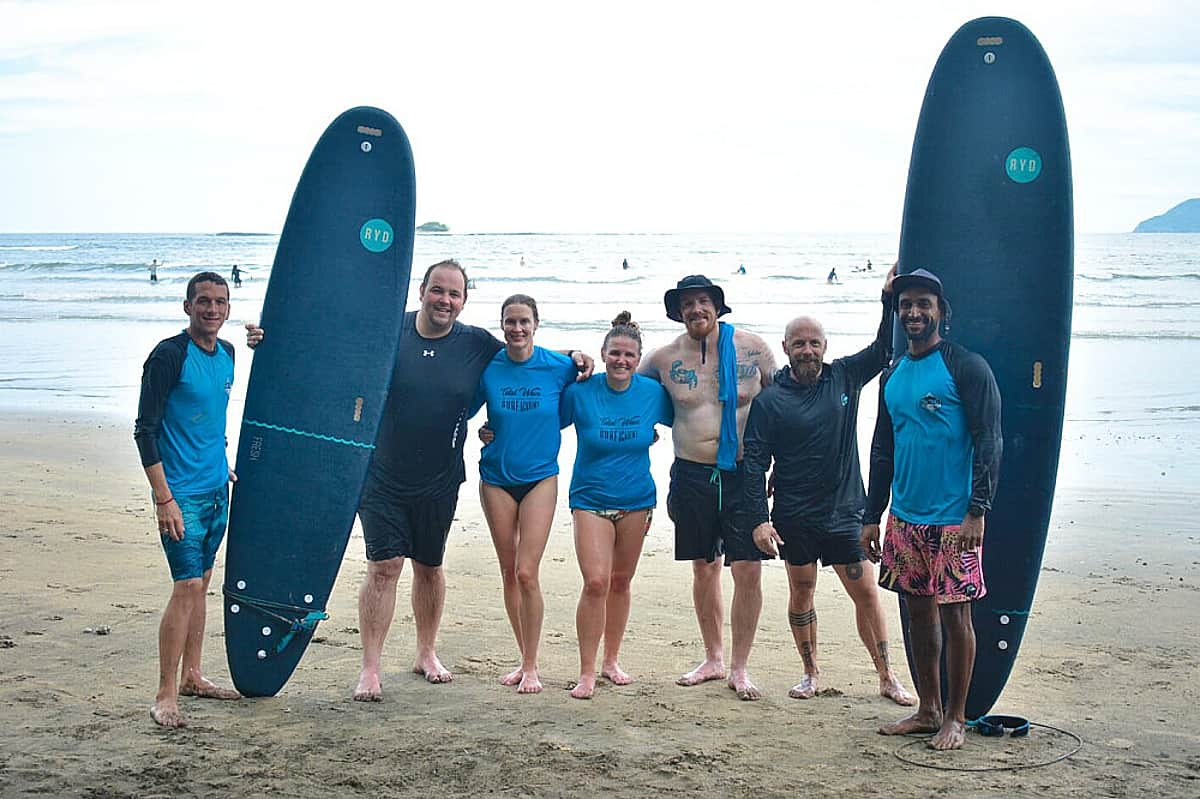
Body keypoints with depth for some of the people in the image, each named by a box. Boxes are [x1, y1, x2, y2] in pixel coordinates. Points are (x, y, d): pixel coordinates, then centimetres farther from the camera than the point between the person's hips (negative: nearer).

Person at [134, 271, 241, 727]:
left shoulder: (226, 353, 9)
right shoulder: (169, 355, -13)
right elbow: (145, 429, -15)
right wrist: (163, 498, -19)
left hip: (216, 489, 7)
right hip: (182, 493, -7)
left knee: (200, 583, 14)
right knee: (188, 586, -11)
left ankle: (191, 676, 26)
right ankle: (166, 696, -5)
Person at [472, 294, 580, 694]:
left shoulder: (558, 367, -7)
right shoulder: (488, 367, -4)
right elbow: (463, 410, 9)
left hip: (539, 477, -2)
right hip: (497, 478, 2)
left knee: (527, 573, -9)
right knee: (509, 572, 8)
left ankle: (531, 666, 3)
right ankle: (524, 658, 23)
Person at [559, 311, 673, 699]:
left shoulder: (652, 392, -4)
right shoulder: (580, 392, -11)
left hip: (637, 500, 3)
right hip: (591, 499, -3)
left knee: (620, 582, 13)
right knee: (595, 582, -14)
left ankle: (611, 660, 29)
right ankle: (587, 673, -5)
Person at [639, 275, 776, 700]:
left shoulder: (753, 348, -2)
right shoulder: (665, 357, 1)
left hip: (744, 473, -2)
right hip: (693, 474, 2)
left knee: (748, 570, -5)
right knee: (704, 567, 11)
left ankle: (739, 668, 8)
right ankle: (713, 659, 27)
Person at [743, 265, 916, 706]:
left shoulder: (844, 377, 3)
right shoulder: (769, 399, -4)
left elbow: (883, 349, 10)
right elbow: (755, 462, -6)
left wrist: (889, 299, -3)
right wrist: (758, 518, -13)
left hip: (845, 511, 1)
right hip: (794, 518, -1)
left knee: (866, 593, 2)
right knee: (801, 594, 10)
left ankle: (887, 677, 12)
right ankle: (811, 673, 26)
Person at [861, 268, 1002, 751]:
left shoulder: (966, 367, -7)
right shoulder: (892, 377, 12)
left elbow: (989, 440, -11)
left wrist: (978, 510, -18)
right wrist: (872, 517, 15)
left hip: (954, 520, -6)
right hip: (905, 519, 6)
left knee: (954, 614, 1)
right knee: (918, 611, 12)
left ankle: (955, 717, 12)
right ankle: (928, 710, 23)